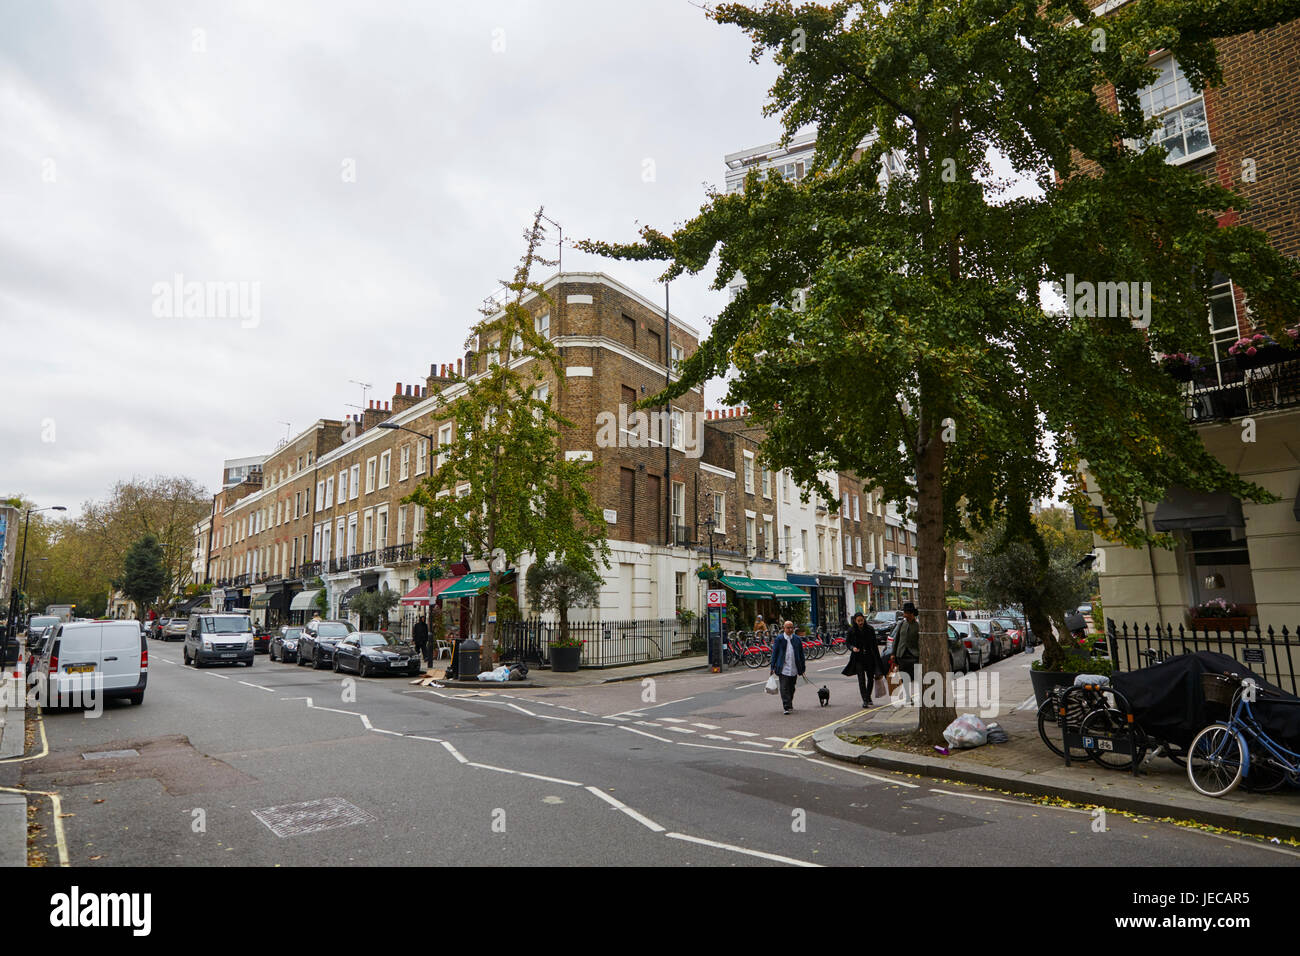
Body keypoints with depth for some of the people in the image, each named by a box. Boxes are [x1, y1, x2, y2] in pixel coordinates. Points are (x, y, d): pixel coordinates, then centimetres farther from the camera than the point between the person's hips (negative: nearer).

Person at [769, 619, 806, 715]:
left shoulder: (797, 639, 8)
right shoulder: (779, 639, -1)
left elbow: (801, 654, 13)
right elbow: (774, 653, 1)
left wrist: (802, 668, 11)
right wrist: (773, 667, -3)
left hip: (794, 669, 3)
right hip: (783, 669, -3)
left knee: (791, 688, 12)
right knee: (784, 689, -9)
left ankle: (790, 704, 29)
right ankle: (787, 707, -10)